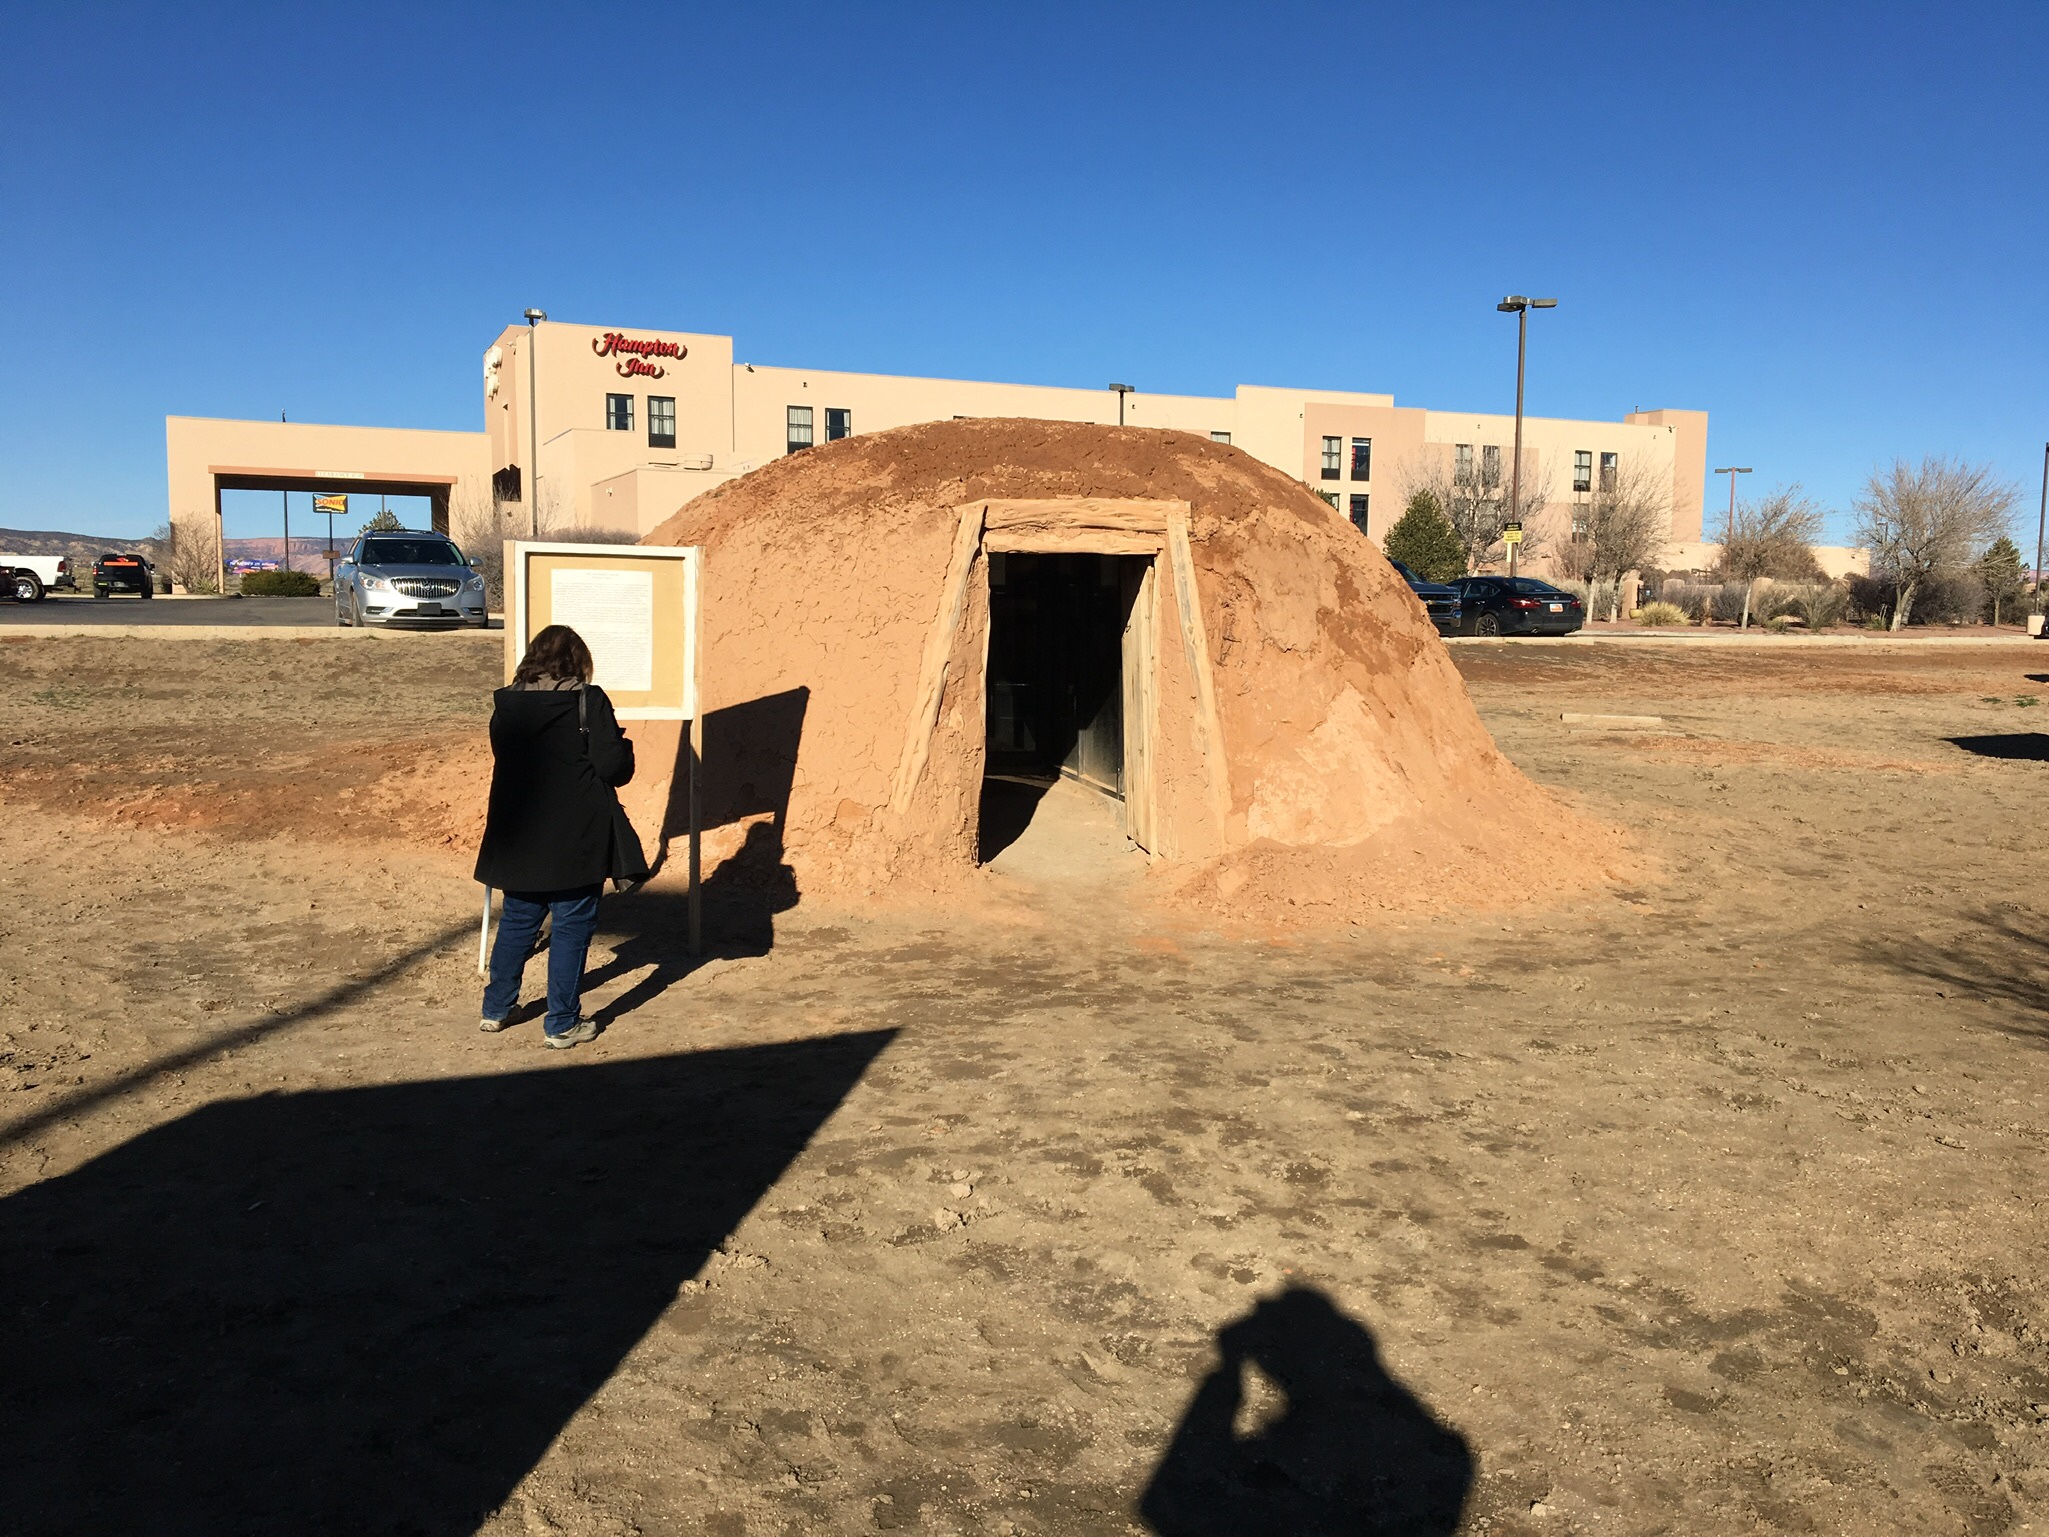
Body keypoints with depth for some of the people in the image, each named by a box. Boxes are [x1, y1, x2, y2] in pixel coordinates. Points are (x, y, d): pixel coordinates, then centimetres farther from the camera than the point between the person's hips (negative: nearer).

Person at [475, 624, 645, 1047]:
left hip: (519, 838, 5)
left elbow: (502, 760, 13)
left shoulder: (506, 704, 2)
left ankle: (497, 1007, 31)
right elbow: (615, 768, -14)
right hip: (576, 840, -5)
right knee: (572, 927, 5)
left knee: (517, 921, 20)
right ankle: (562, 1024, 9)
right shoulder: (588, 701, -12)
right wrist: (621, 743, 6)